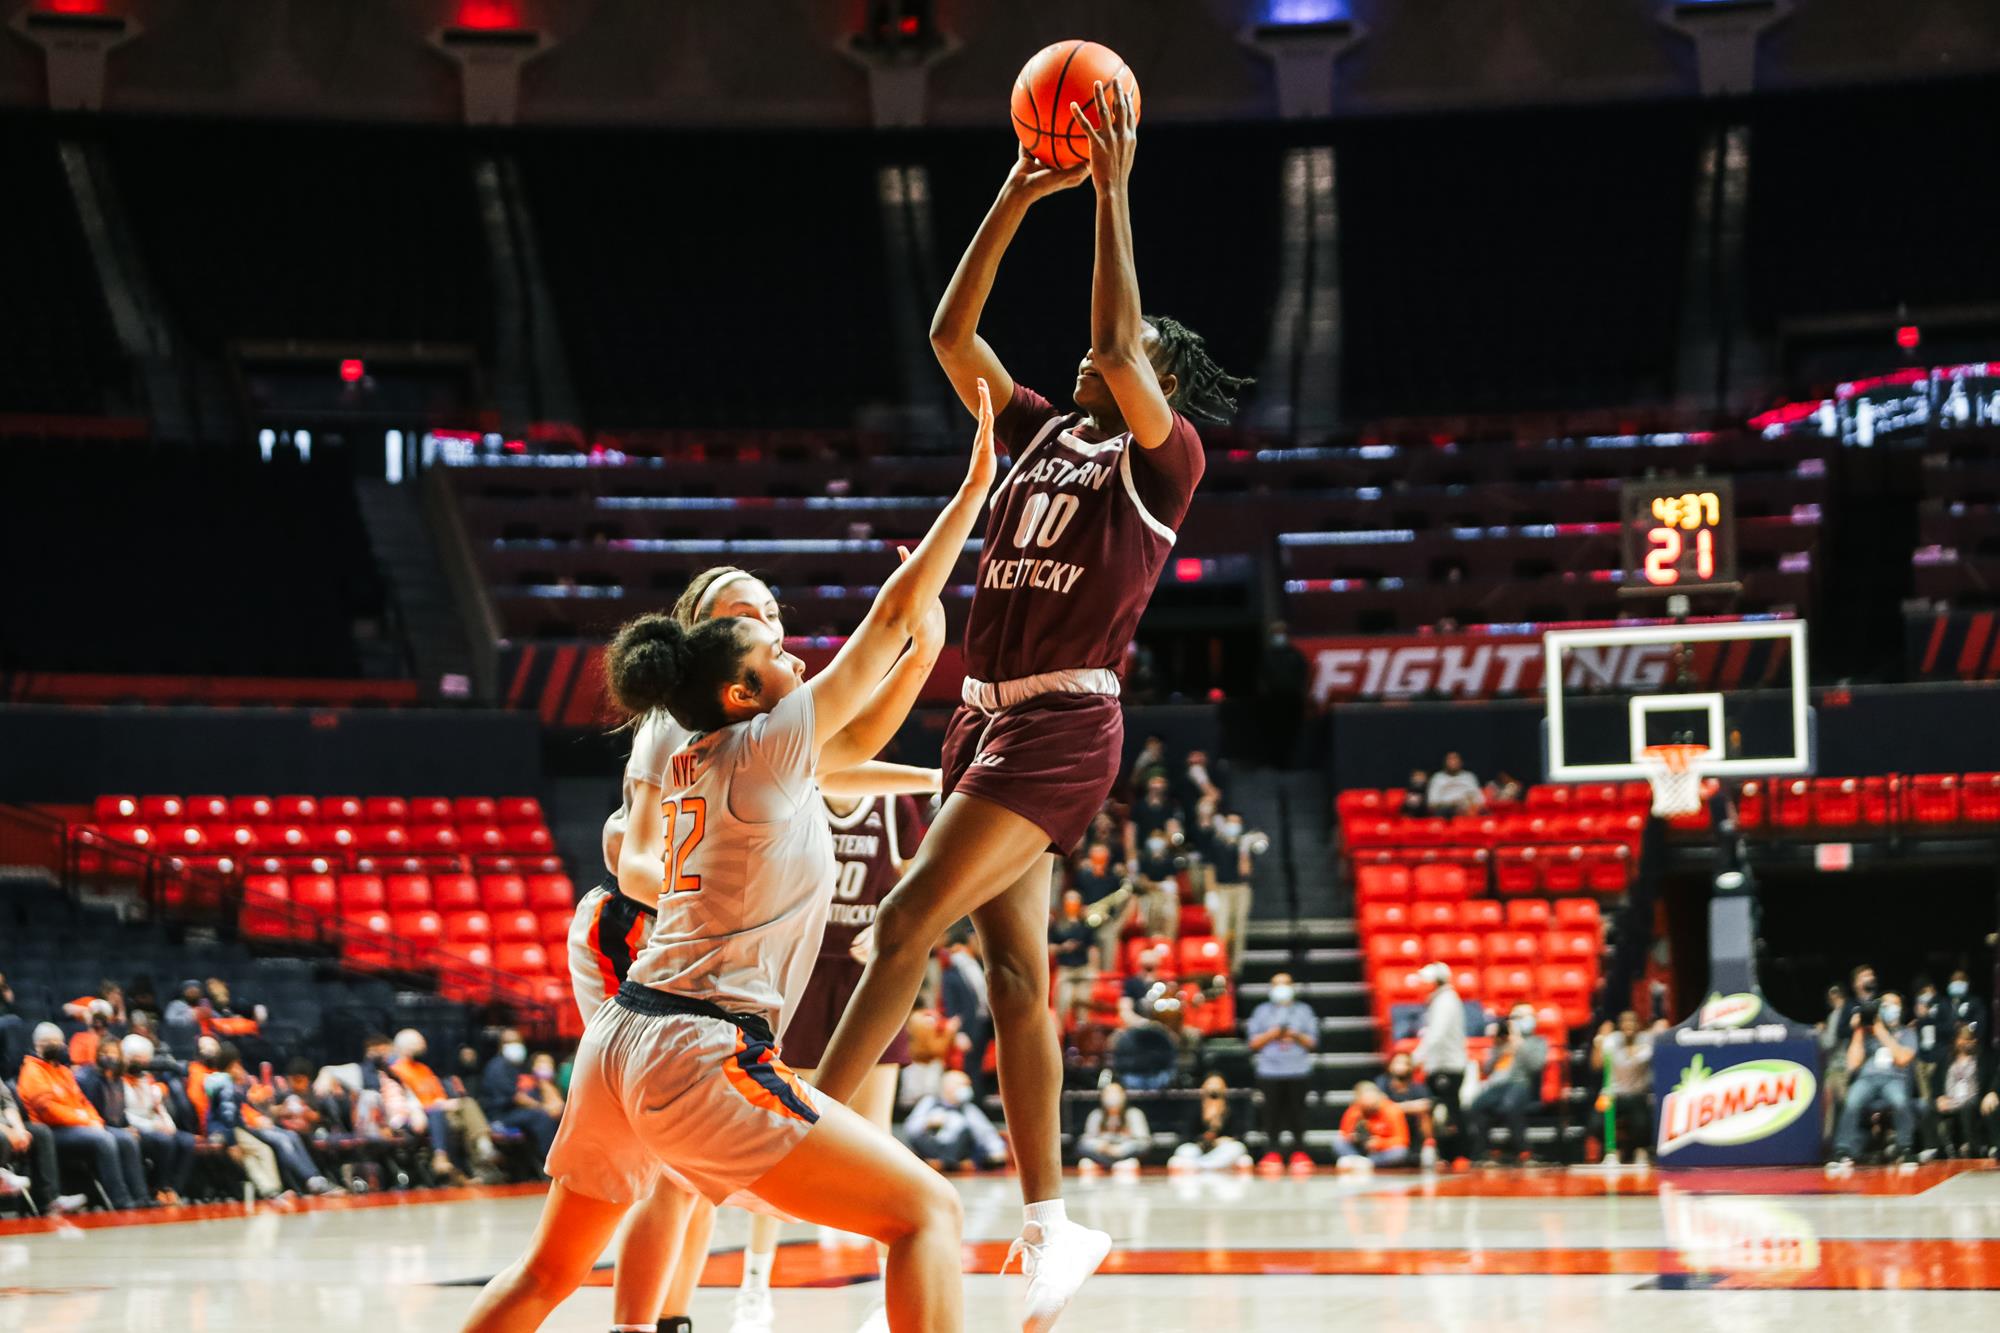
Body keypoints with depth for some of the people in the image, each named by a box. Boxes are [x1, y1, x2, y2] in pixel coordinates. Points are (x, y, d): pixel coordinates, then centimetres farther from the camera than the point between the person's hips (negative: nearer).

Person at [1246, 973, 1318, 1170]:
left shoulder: (1303, 1011, 12)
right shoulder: (1262, 1011, 12)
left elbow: (1312, 1043, 7)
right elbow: (1254, 1043, 6)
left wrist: (1296, 1036, -9)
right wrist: (1271, 1034, -9)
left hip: (1297, 1071, 0)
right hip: (1270, 1071, 0)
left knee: (1297, 1112, -3)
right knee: (1272, 1113, -5)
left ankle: (1299, 1152, 4)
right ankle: (1272, 1153, 2)